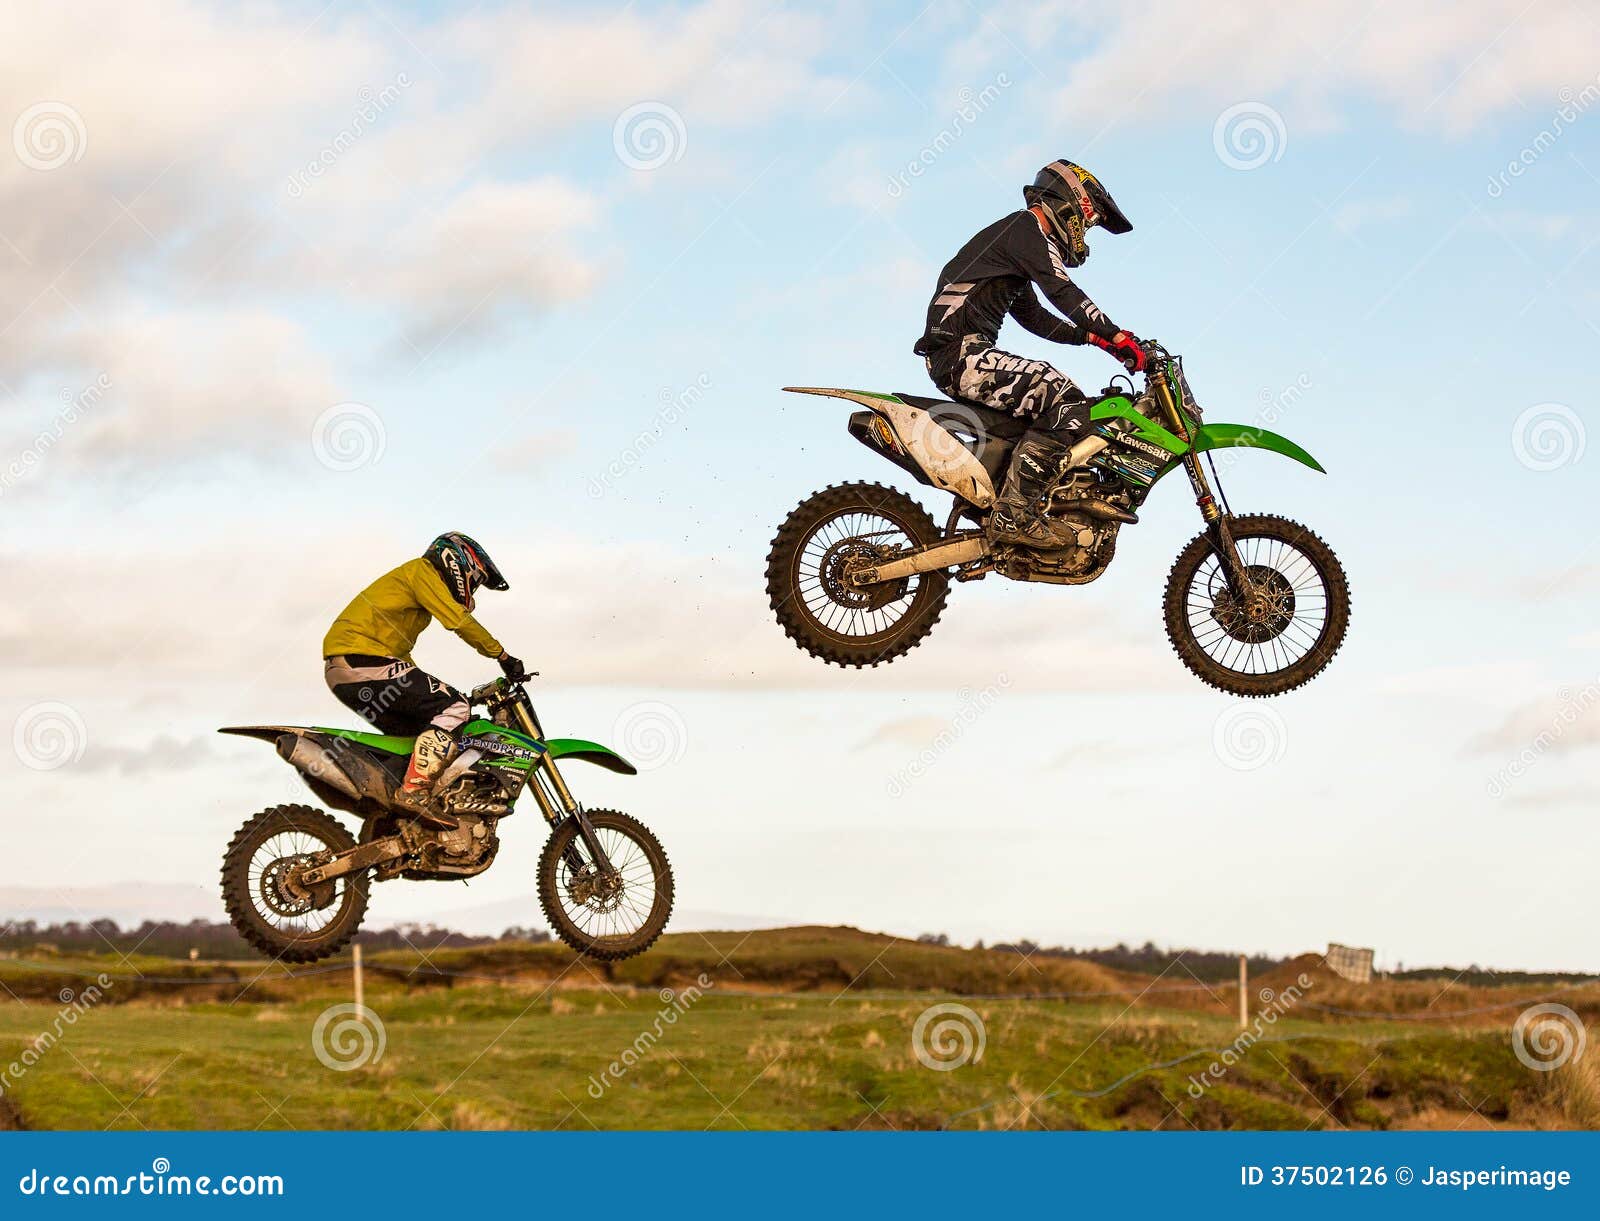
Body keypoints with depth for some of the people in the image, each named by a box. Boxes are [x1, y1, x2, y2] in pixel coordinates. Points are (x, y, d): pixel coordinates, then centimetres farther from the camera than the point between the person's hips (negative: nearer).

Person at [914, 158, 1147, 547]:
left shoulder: (1016, 233, 29)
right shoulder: (1027, 230, -4)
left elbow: (1035, 317, 31)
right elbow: (1062, 292, -17)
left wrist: (1090, 335, 20)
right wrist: (1117, 337, -20)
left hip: (951, 357, 11)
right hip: (965, 352, -11)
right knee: (1068, 402, -23)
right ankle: (1013, 513, -30)